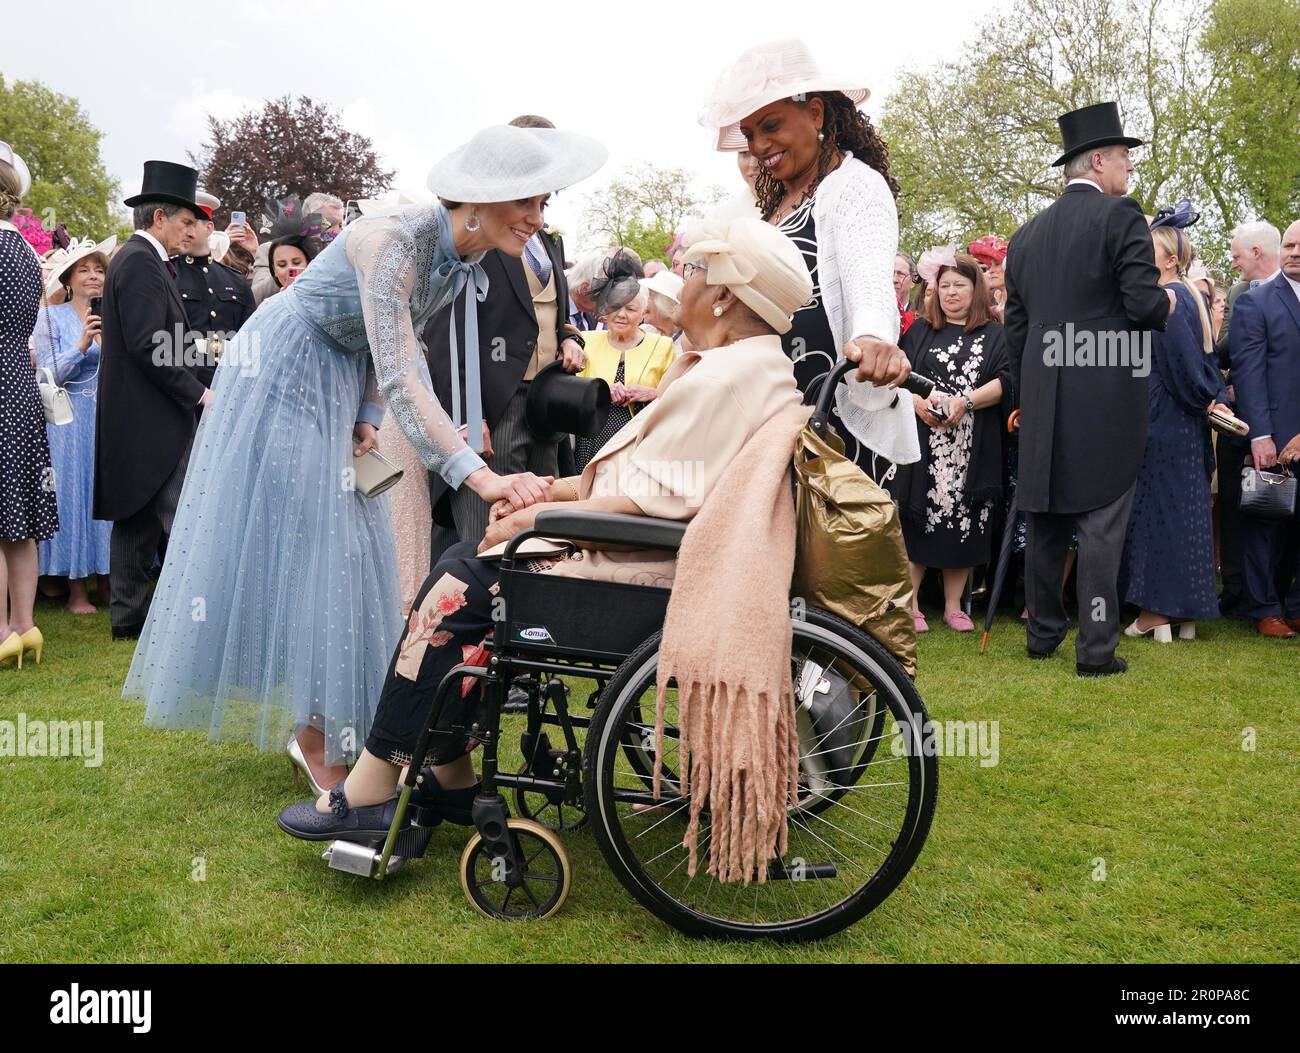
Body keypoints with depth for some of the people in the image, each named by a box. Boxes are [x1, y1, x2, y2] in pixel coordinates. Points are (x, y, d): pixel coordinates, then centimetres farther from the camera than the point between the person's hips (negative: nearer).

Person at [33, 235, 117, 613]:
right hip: (71, 422, -3)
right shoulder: (52, 316, 2)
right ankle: (76, 589, 5)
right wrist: (81, 346, -18)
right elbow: (49, 375, -6)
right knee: (74, 494, -2)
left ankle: (106, 579, 12)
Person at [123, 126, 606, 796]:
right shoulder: (394, 241, -32)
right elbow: (400, 379, -41)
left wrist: (367, 418, -7)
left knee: (342, 545, 8)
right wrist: (480, 476, -49)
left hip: (344, 382, 8)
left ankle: (315, 728, 19)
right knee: (288, 541, -4)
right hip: (285, 370, -8)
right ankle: (316, 749, 3)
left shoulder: (466, 256, -7)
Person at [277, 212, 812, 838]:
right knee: (464, 567, 6)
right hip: (651, 552, 10)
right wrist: (557, 488, 6)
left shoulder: (729, 376, -17)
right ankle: (452, 780, 10)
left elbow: (654, 504, -24)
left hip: (645, 571, -10)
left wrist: (534, 517, -15)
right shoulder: (746, 364, 16)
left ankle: (371, 791, -1)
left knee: (457, 587, -10)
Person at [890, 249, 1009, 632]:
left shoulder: (995, 336, 11)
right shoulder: (920, 331, 15)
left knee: (963, 522, 2)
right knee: (916, 520, -2)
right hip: (922, 444, 0)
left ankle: (953, 605, 12)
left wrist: (966, 401, -16)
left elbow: (1005, 380, -2)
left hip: (973, 448, 0)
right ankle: (909, 604, 4)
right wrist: (916, 401, -13)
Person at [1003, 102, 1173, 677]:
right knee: (1100, 525, -1)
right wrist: (1166, 302, 9)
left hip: (1043, 405, 5)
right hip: (1107, 400, -5)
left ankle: (1042, 634, 22)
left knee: (1045, 522, 13)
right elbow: (1143, 304, -14)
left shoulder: (1026, 235, 12)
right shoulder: (1121, 215, -7)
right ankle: (1096, 648, 2)